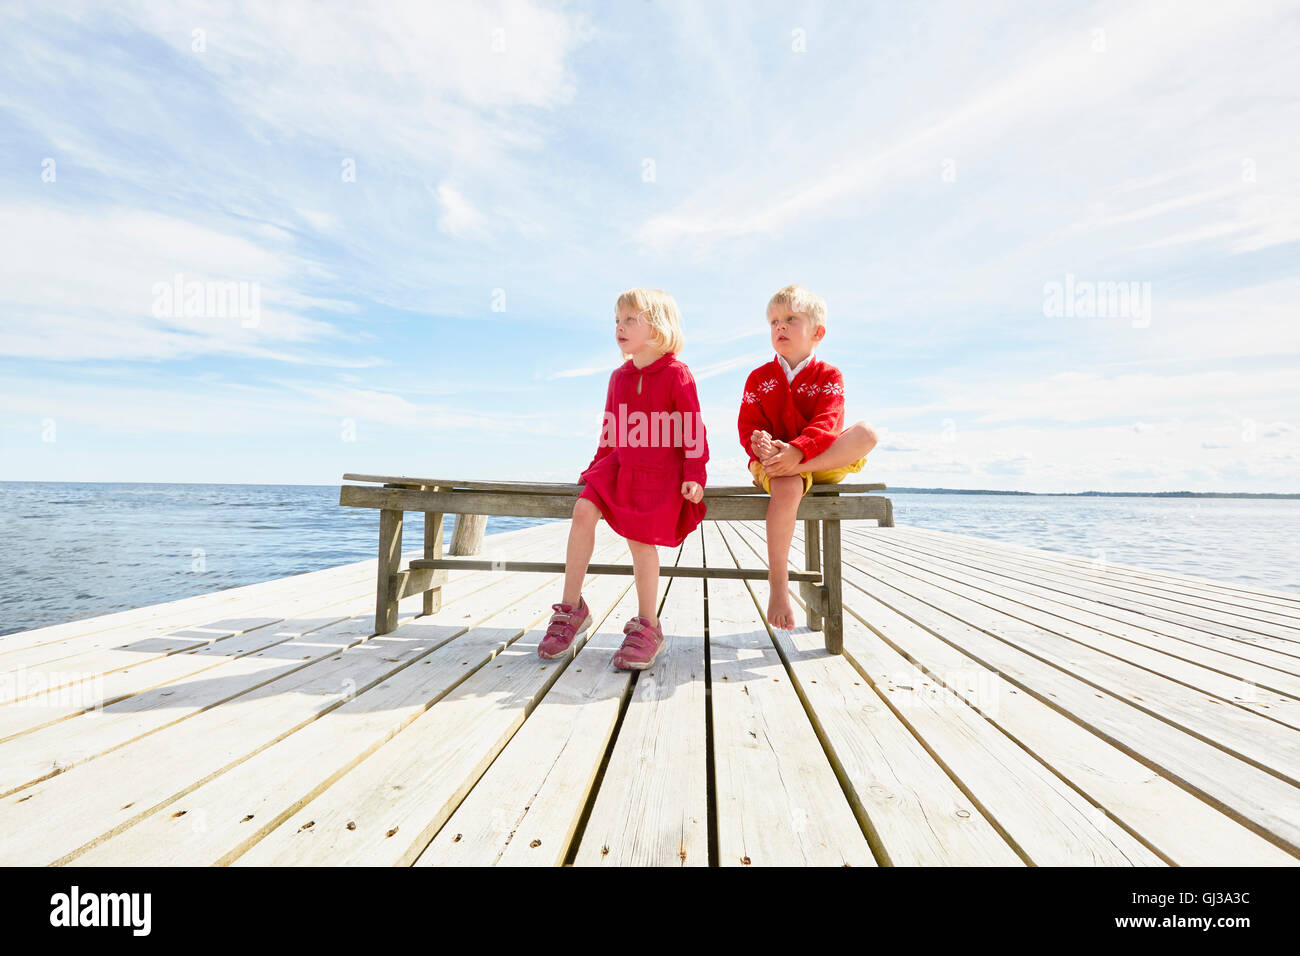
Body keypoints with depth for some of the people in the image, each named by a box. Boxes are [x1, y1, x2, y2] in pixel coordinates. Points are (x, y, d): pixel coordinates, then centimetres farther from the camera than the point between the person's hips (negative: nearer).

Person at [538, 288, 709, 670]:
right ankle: (571, 607, -5)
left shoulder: (676, 373, -5)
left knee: (640, 537, -15)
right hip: (619, 465, 5)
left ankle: (647, 627, 4)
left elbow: (693, 428, -6)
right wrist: (598, 464, 15)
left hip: (661, 471, -5)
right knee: (583, 509, -17)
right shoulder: (619, 376, 13)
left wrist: (694, 476, -13)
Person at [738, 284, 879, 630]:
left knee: (866, 433, -24)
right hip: (775, 460, -1)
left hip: (821, 460, 1)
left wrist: (797, 451, -31)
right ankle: (777, 586, -30)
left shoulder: (828, 376, 4)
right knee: (787, 489, -36)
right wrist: (762, 446, -22)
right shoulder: (759, 378, 9)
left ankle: (792, 469, -30)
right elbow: (748, 426, 2)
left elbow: (827, 424, -12)